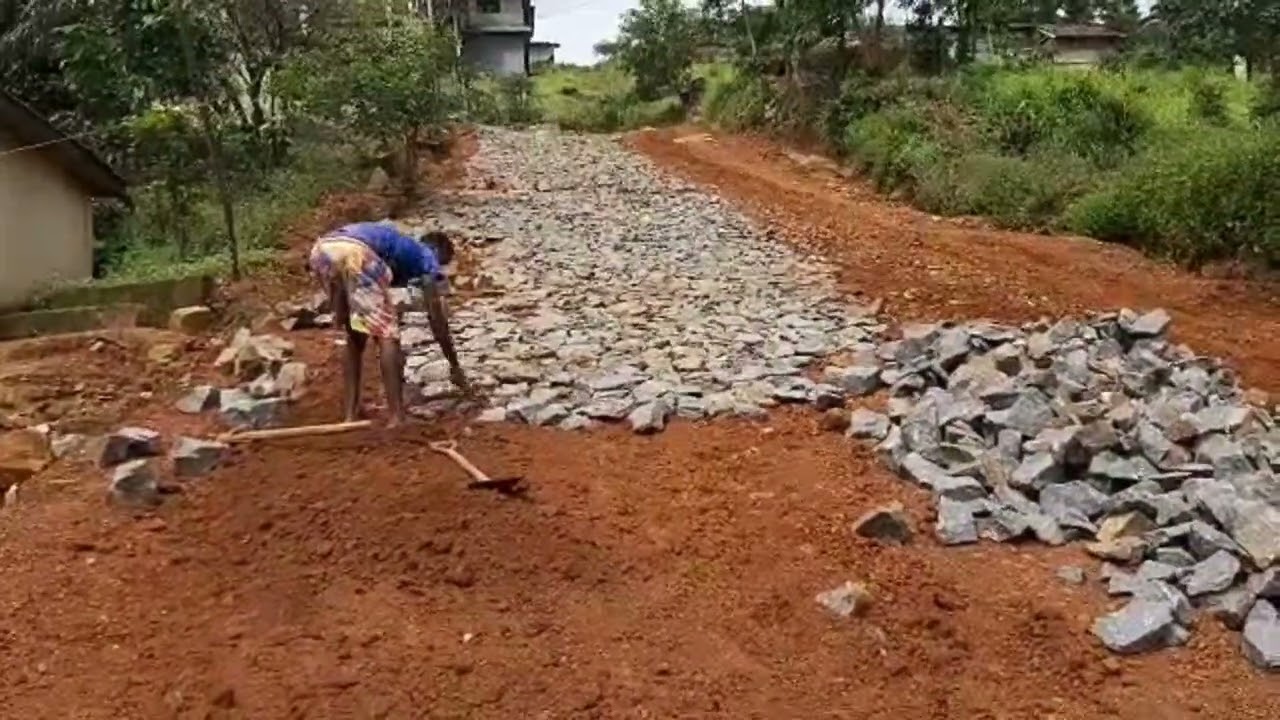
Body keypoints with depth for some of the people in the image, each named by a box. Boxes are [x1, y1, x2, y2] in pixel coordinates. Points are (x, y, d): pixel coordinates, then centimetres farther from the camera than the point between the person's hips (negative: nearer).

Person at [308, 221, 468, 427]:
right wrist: (455, 365, 28)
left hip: (322, 250, 7)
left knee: (355, 337, 22)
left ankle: (350, 415, 21)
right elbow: (437, 320, 20)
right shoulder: (427, 257, 24)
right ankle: (397, 418, -2)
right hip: (355, 251, -7)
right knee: (386, 332, 4)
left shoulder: (399, 247, 41)